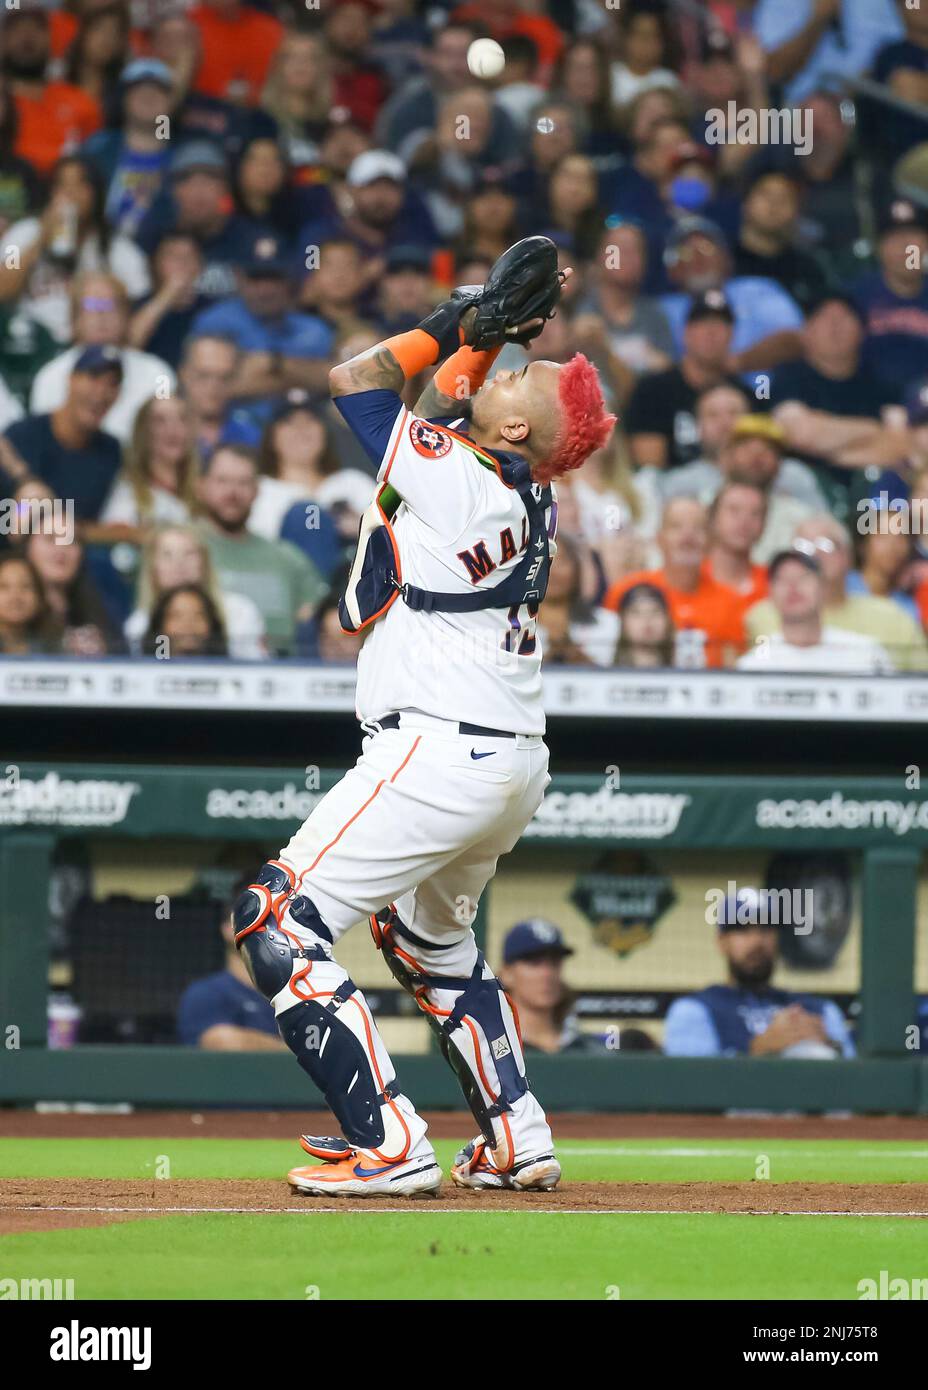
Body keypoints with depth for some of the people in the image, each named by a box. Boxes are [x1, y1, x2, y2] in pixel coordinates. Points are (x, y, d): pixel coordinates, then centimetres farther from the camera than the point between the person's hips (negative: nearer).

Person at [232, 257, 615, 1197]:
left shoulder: (448, 478, -15)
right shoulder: (523, 489, 8)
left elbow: (354, 380, -4)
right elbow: (439, 408, 25)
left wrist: (456, 324, 2)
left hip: (438, 754, -10)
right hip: (515, 762, 10)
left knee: (277, 921, -8)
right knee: (426, 933, 32)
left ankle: (388, 1145, -14)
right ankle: (515, 1142, 25)